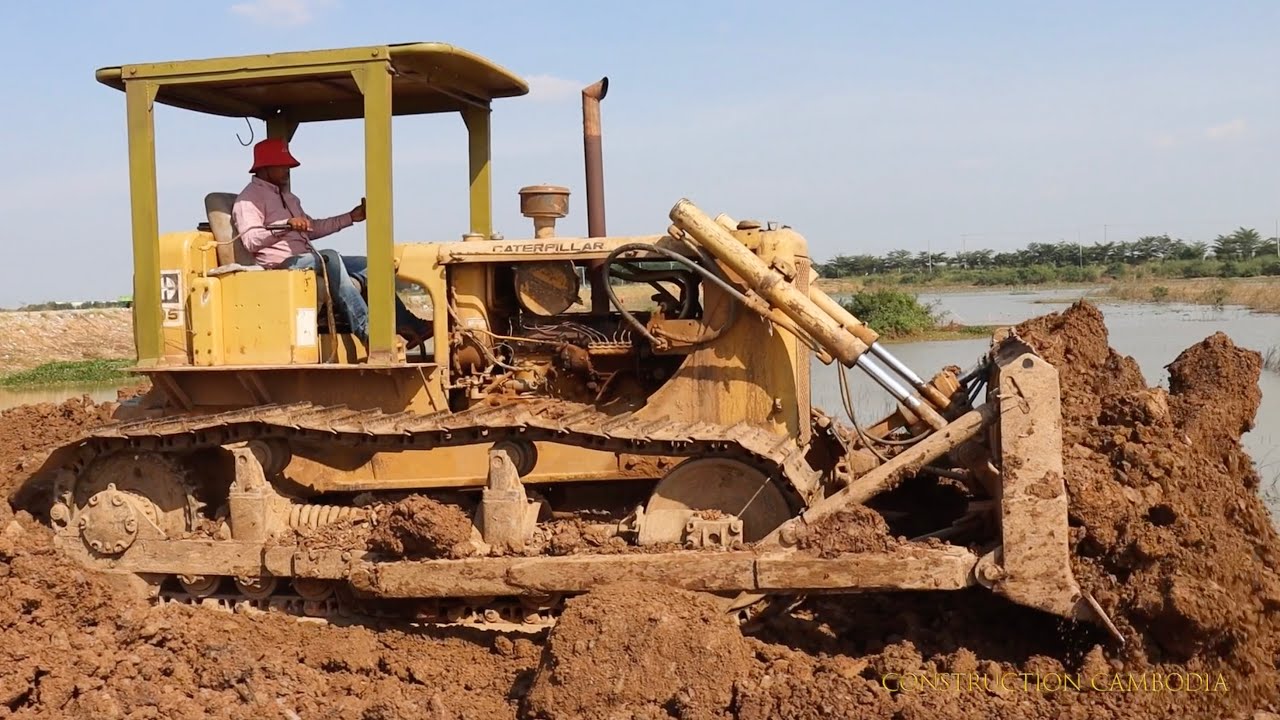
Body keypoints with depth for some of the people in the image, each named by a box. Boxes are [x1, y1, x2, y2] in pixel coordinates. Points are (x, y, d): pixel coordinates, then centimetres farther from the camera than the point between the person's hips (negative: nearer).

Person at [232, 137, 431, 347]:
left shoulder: (287, 198, 25)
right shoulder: (249, 200, -3)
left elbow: (312, 228, 30)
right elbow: (251, 240, -18)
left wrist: (350, 217, 21)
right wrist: (286, 224, -31)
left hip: (309, 260, 9)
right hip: (282, 265, -9)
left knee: (368, 266, -3)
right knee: (329, 257, -34)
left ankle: (407, 325, -9)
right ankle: (366, 331, -39)